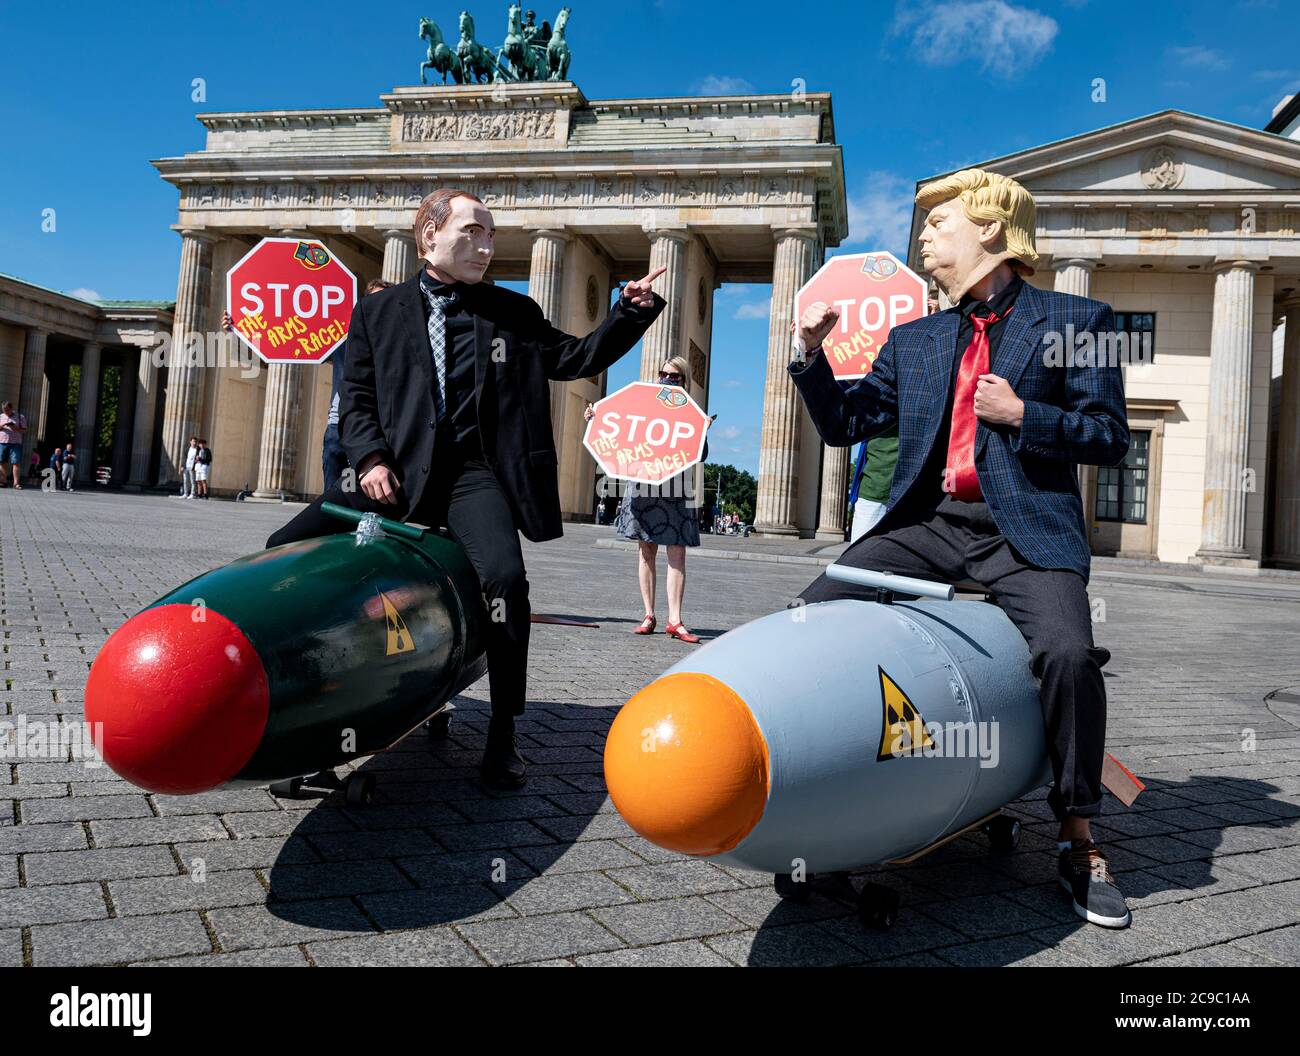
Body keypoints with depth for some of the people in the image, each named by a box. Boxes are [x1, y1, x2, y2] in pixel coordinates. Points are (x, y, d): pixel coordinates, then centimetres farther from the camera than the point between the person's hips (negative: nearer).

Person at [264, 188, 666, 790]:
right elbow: (355, 395, 11)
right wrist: (370, 458, -7)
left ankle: (502, 737, -13)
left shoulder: (513, 312, 15)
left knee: (505, 576, -27)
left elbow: (573, 360, 18)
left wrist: (630, 313, 5)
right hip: (397, 472, 2)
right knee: (288, 547, -9)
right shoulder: (376, 312, 14)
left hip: (473, 472, -1)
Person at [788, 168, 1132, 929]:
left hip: (1026, 530, -4)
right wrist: (812, 353, 4)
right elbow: (845, 424, 17)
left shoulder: (1076, 321, 7)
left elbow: (1112, 436, 2)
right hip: (927, 524, 5)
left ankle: (1079, 843, -5)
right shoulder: (914, 341, 19)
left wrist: (1022, 415, -11)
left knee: (1069, 653, -28)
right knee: (813, 611, -11)